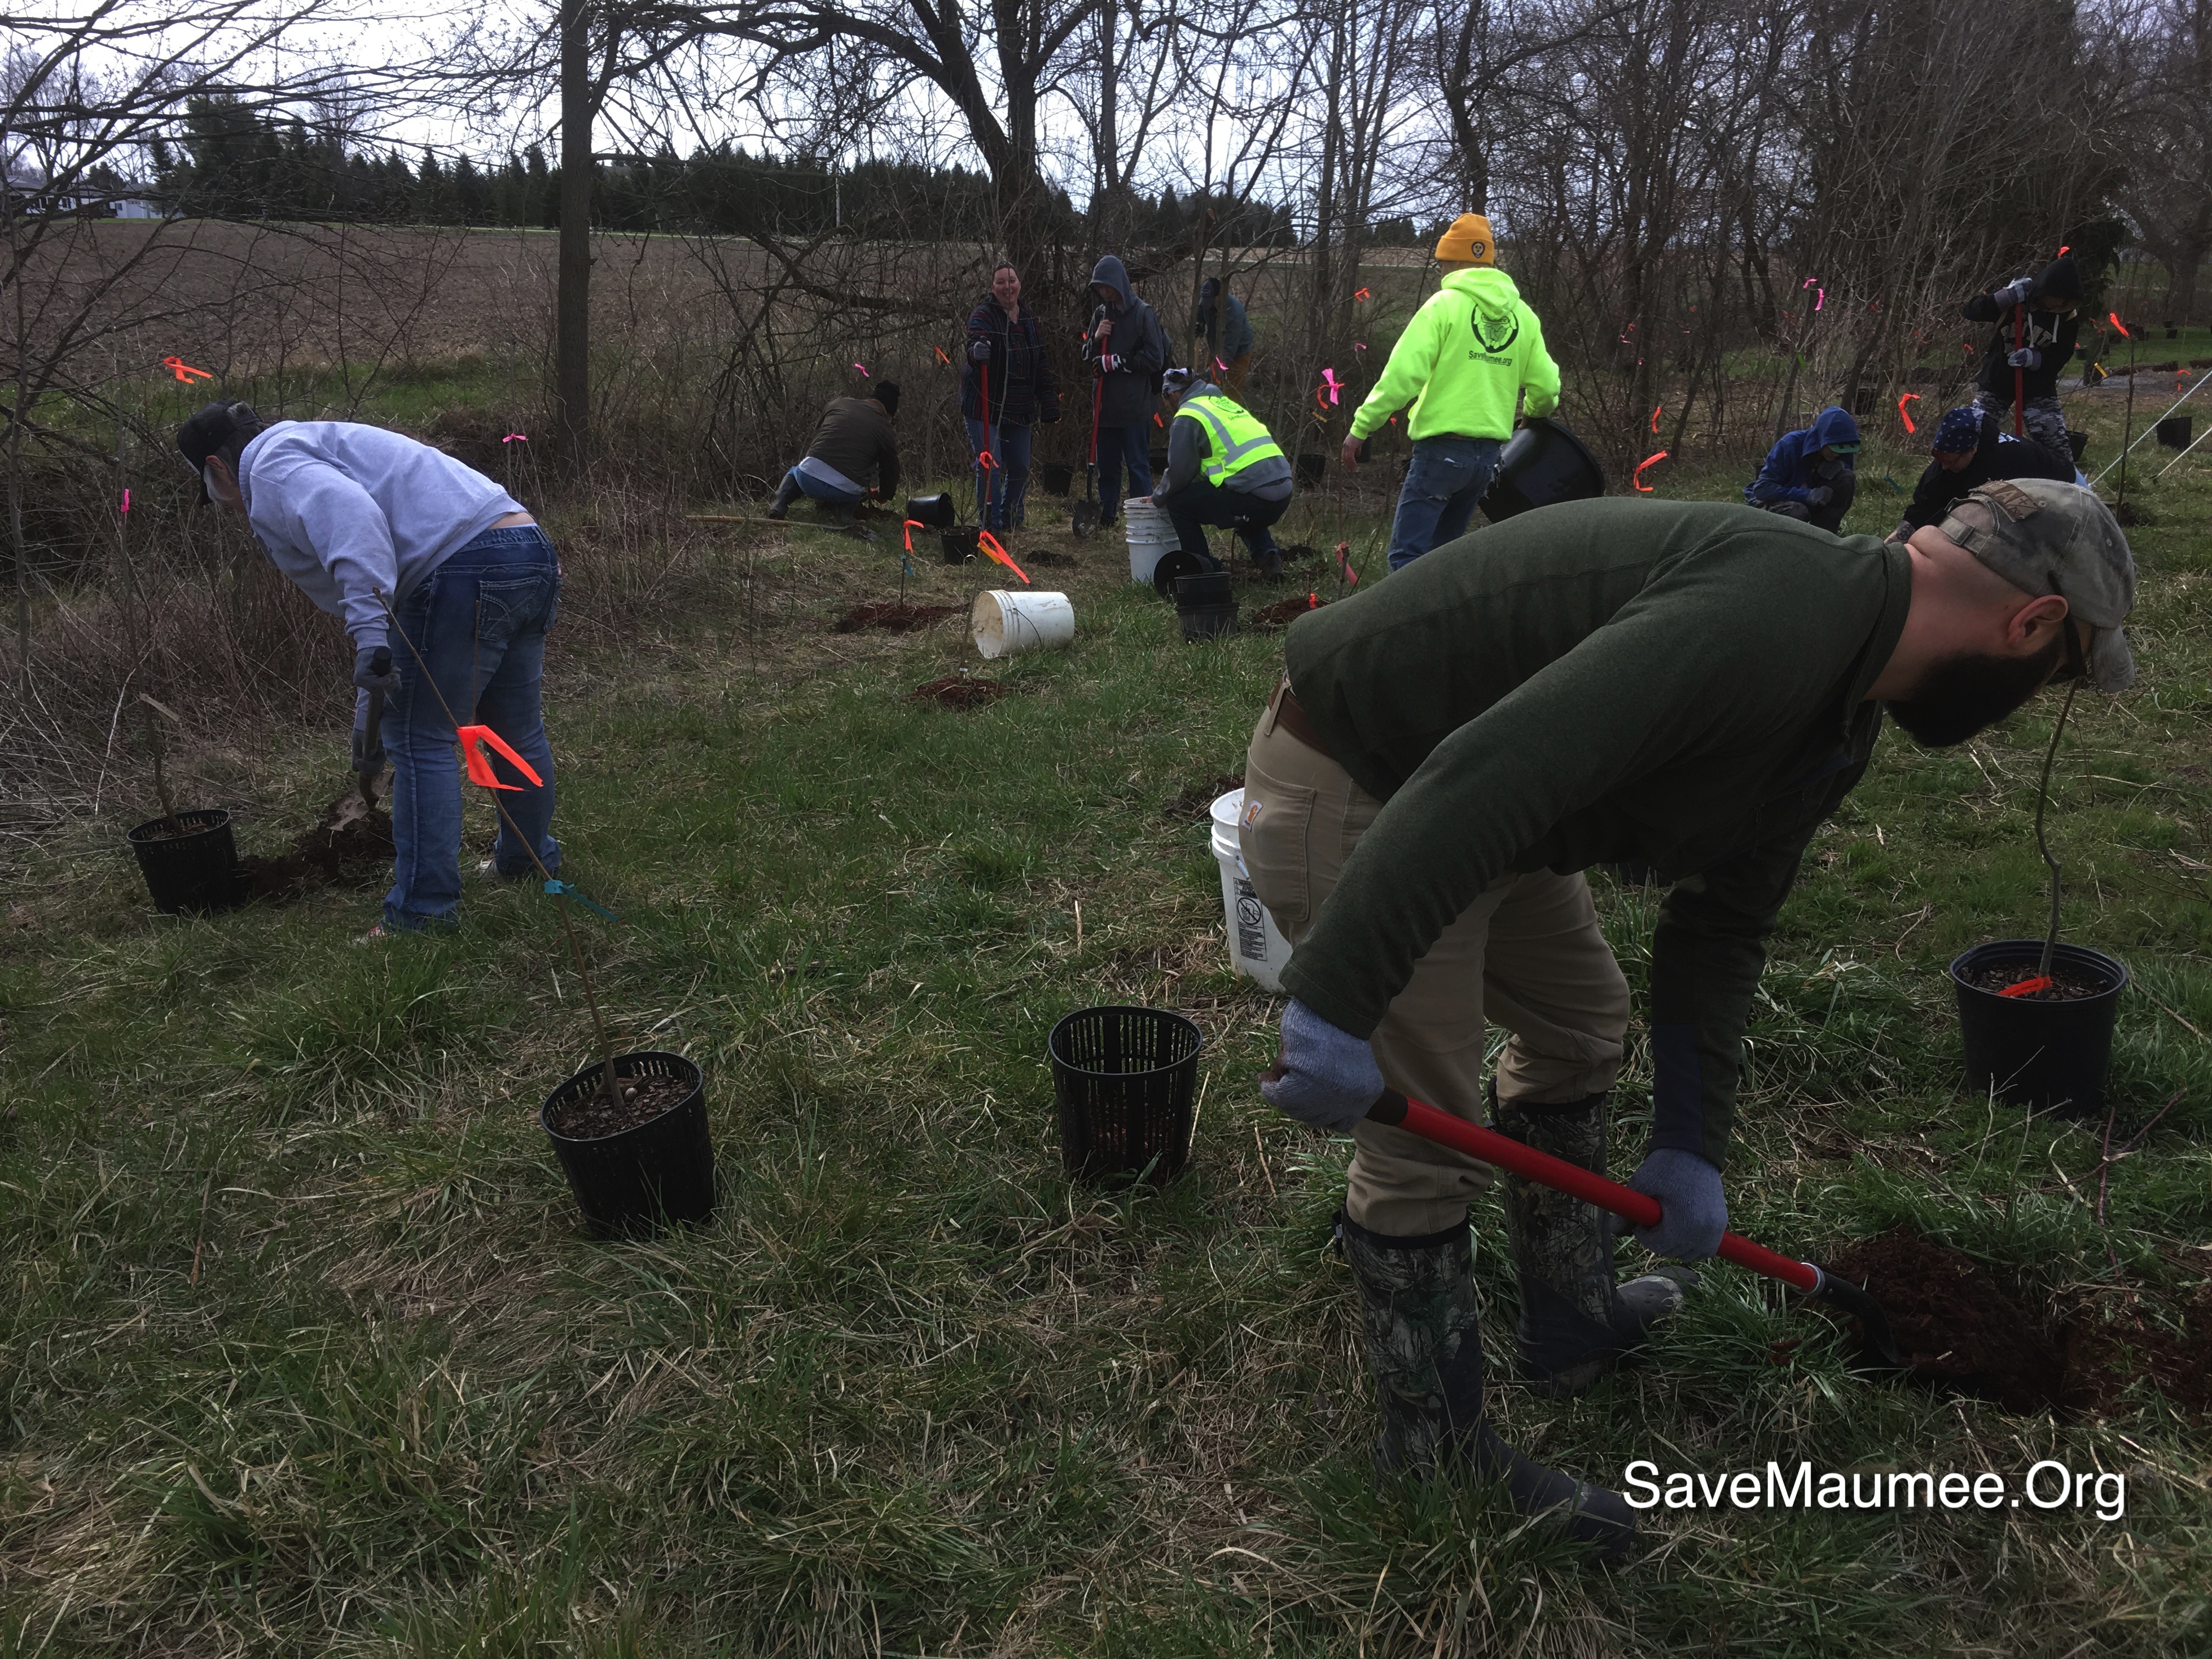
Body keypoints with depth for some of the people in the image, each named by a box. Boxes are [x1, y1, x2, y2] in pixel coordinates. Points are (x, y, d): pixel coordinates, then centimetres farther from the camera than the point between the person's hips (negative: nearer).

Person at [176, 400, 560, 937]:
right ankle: (529, 858, 42)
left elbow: (350, 515, -21)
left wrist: (369, 628, -29)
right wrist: (371, 714, 38)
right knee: (517, 727, 24)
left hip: (466, 565, -10)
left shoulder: (273, 465, 4)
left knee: (421, 742, 1)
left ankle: (425, 909, 8)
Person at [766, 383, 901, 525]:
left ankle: (779, 504, 9)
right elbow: (891, 474, 22)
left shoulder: (838, 403, 16)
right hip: (846, 492, -1)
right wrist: (883, 496, 45)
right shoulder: (887, 433, 10)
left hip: (809, 479, 2)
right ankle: (843, 511, 6)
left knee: (794, 473, 38)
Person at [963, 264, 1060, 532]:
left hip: (1018, 410, 6)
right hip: (985, 407, -6)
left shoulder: (1030, 320, 10)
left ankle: (1011, 520, 26)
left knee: (1020, 468, 9)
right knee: (990, 466, -9)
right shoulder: (983, 316, -8)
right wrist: (977, 351, -54)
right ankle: (991, 524, 2)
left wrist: (1050, 407, 10)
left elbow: (1042, 366, 14)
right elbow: (975, 341, -28)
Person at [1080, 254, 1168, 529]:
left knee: (1138, 466, -1)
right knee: (1107, 465, 12)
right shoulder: (1101, 314, 12)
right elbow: (1088, 358, 16)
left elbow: (1155, 360, -10)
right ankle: (1105, 517, 21)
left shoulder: (1142, 313, -6)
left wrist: (1115, 361, -11)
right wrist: (1096, 339, -5)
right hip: (1106, 405, 6)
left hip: (1135, 406, -6)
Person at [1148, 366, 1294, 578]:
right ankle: (1267, 556, 19)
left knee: (1178, 503, 4)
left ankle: (1206, 571, 8)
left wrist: (1157, 498, 16)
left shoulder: (1187, 416, 0)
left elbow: (1179, 474, -3)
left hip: (1253, 498, -8)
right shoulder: (1226, 403, 26)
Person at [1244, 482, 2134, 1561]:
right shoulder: (1767, 615, -28)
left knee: (1578, 1023, 23)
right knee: (1426, 1149, -2)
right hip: (1349, 794, -10)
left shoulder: (1836, 728, 7)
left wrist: (1689, 1148, 12)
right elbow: (1481, 776, -37)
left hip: (1479, 818, 11)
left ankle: (1572, 1326, 44)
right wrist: (1336, 1004, -36)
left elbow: (1719, 931, 14)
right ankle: (1437, 1454, 21)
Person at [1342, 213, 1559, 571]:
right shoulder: (1523, 315, 12)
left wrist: (1361, 427, -10)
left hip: (1442, 449, -7)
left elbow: (1402, 374, -14)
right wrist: (1534, 413, 37)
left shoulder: (1445, 304, -5)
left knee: (1408, 554, -6)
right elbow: (1546, 389, 14)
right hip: (1489, 455, 7)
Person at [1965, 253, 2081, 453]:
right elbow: (1972, 311, -19)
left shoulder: (2068, 314, -8)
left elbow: (2062, 356, -8)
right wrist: (2005, 297, -34)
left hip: (2038, 389, 1)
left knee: (2057, 447, -2)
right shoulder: (2017, 295, -12)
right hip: (1997, 381, -1)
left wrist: (2035, 359, -28)